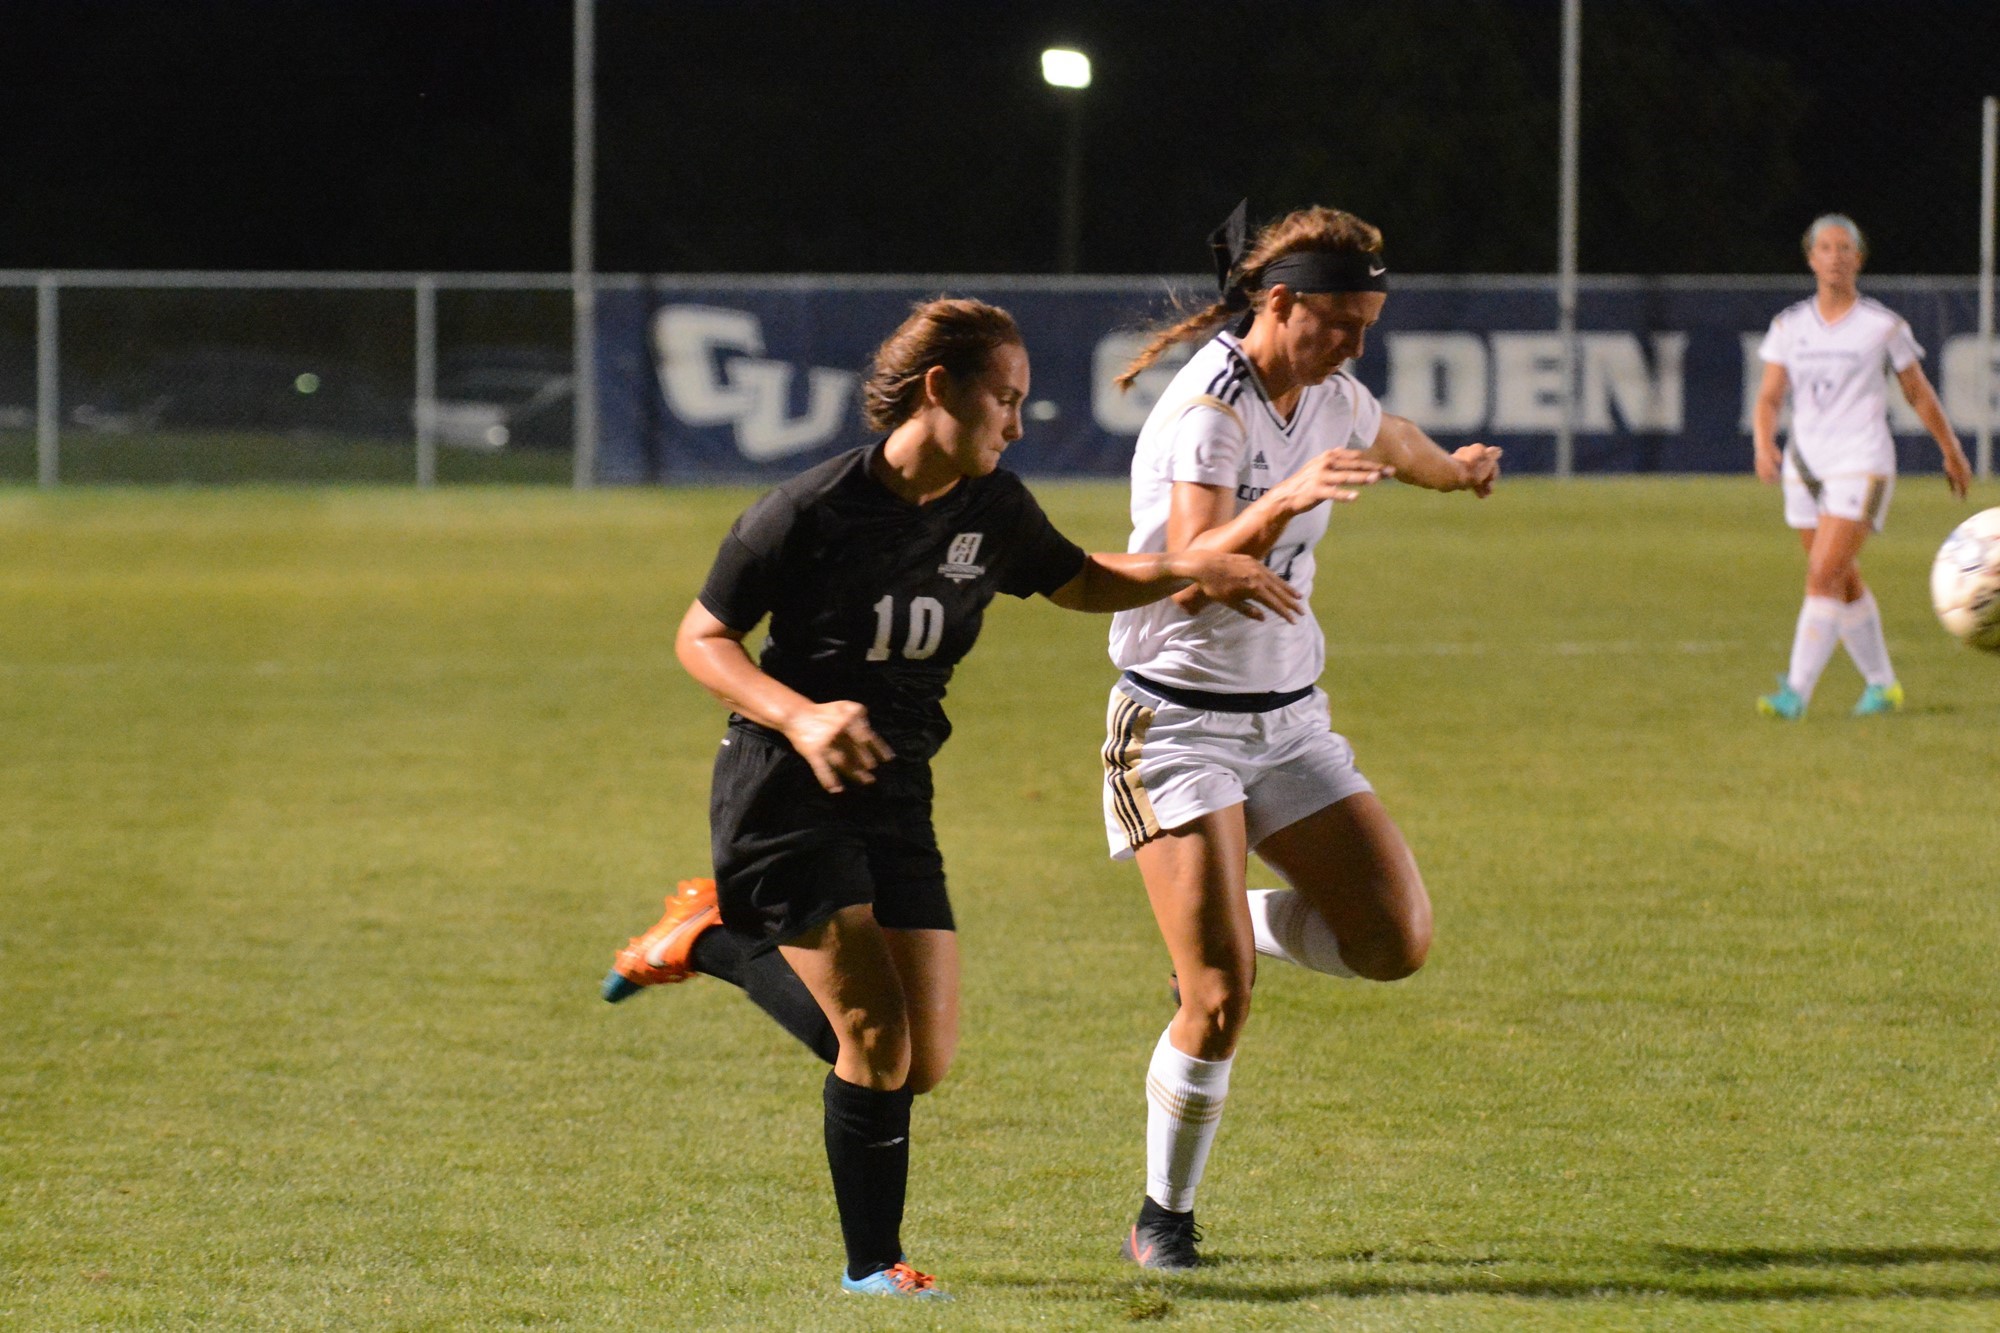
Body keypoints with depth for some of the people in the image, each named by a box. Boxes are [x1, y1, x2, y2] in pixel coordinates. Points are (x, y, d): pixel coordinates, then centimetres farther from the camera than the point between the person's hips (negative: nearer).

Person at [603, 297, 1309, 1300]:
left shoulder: (993, 511, -1)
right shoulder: (807, 513, -18)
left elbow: (1078, 582, 18)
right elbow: (700, 637, -10)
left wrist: (1192, 570, 0)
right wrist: (800, 715, -26)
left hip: (894, 800, 7)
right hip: (782, 799, -7)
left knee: (920, 1065, 4)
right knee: (877, 1037, -15)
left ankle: (721, 937, 25)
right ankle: (872, 1264, 4)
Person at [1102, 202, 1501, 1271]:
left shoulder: (1332, 401, 4)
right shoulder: (1210, 409, -20)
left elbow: (1389, 439, 28)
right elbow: (1194, 574, -33)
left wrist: (1456, 468, 36)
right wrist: (1284, 501, -44)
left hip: (1288, 720, 7)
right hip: (1180, 720, -7)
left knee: (1397, 942, -7)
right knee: (1219, 1003, -14)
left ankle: (1229, 933, 21)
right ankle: (1163, 1219, 5)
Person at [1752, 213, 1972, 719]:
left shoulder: (1883, 325, -2)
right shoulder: (1789, 325, 6)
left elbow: (1918, 393, 8)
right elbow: (1769, 397, 1)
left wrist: (1953, 453, 17)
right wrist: (1764, 445, -19)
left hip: (1861, 468, -5)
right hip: (1806, 466, 5)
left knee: (1822, 577, -17)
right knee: (1845, 584, 13)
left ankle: (1796, 692, -21)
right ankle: (1882, 685, 29)